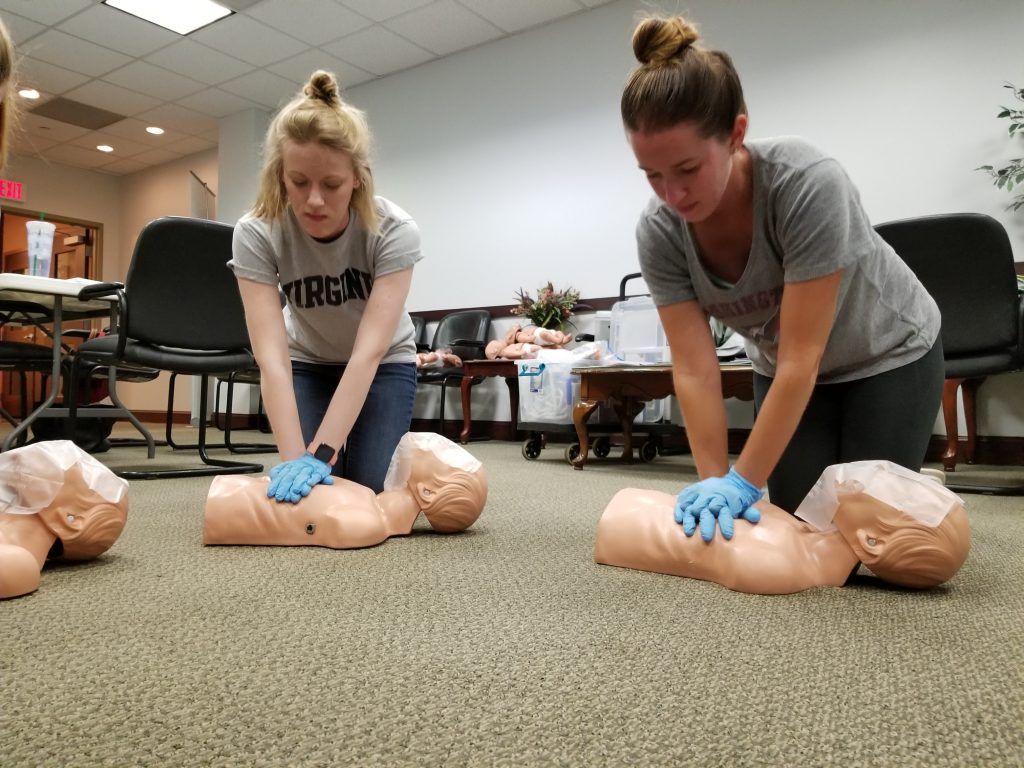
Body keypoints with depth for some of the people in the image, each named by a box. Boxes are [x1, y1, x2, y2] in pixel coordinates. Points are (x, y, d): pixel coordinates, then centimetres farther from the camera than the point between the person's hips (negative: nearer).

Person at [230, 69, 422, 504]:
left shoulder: (394, 231, -31)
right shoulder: (255, 235, -28)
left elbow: (369, 352, -37)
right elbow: (272, 356, -35)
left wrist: (321, 454, -44)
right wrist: (293, 458, -45)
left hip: (383, 365, -1)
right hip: (308, 362, 1)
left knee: (367, 490, -13)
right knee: (306, 493, -12)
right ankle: (303, 473, 23)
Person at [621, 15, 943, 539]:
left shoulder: (808, 184, -37)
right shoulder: (659, 232, -24)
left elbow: (801, 359, -34)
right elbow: (694, 369, -23)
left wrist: (743, 482, -32)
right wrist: (713, 480, -28)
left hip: (887, 353, -3)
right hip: (782, 369, 3)